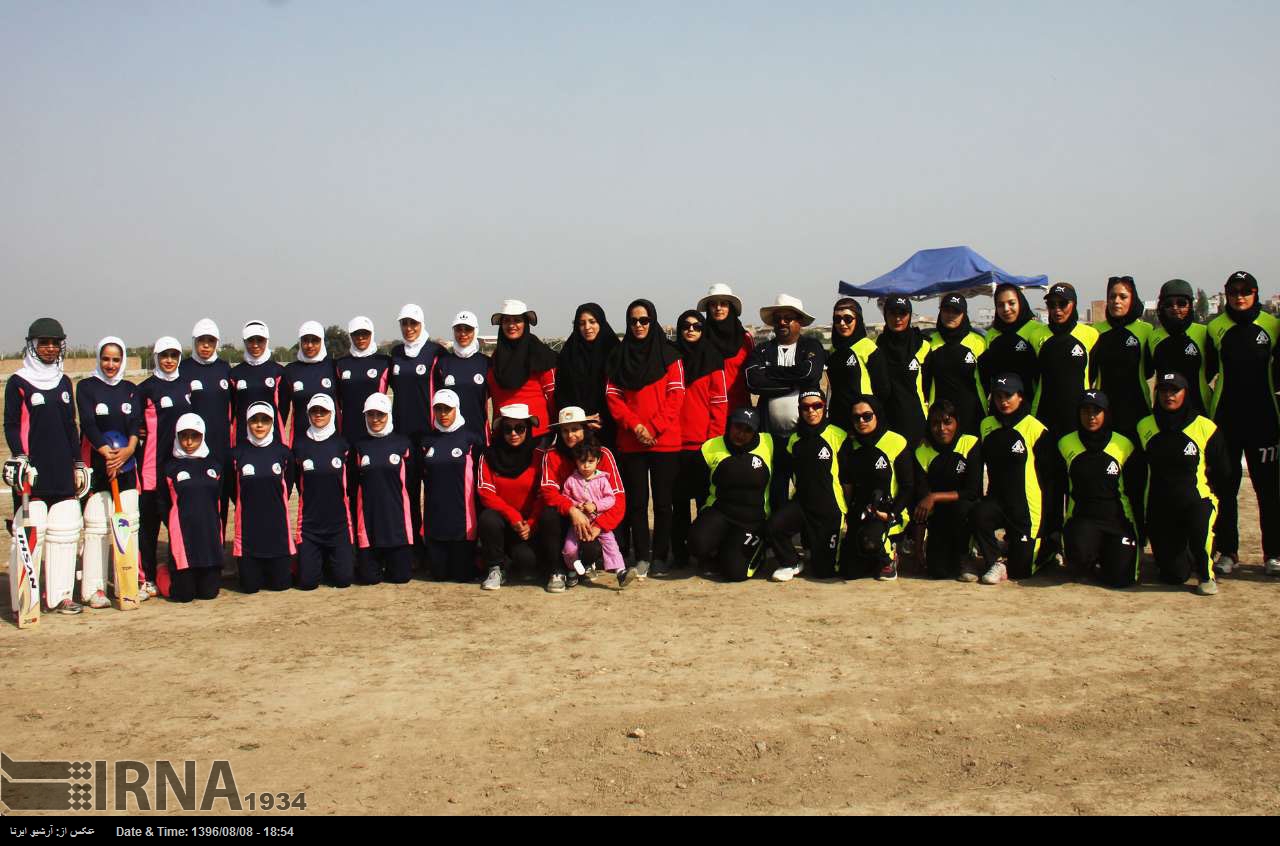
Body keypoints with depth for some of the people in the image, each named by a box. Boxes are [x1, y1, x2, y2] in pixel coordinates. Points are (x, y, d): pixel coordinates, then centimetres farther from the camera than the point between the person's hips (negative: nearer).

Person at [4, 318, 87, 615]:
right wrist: (20, 458, -17)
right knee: (30, 535, -8)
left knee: (65, 533, 5)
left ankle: (61, 595, 13)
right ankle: (23, 601, -2)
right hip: (32, 473, -5)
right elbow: (11, 425, -4)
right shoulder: (18, 383, 0)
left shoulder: (64, 382, 16)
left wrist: (78, 463, 17)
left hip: (63, 473, 5)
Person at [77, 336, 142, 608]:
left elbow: (136, 423, -1)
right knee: (96, 526, -6)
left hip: (127, 465, 3)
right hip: (96, 466, -3)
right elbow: (88, 424, -9)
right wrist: (107, 452, -22)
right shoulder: (86, 387, 3)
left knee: (129, 524, 3)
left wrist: (129, 448, -19)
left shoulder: (131, 389, 13)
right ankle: (93, 588, -3)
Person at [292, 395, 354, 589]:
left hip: (339, 523, 0)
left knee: (344, 579, -4)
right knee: (307, 581, -4)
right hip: (309, 524, 0)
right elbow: (299, 484, 10)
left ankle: (331, 560, 28)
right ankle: (317, 559, 28)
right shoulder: (300, 446, 1)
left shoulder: (342, 444, 1)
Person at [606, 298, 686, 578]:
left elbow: (676, 394, -3)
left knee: (662, 500, 2)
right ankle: (641, 557, 7)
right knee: (636, 501, 2)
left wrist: (654, 427, -12)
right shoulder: (619, 356, 10)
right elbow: (613, 396, 4)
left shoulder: (669, 353, 3)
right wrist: (635, 426, -10)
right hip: (630, 442, 2)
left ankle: (660, 556, 12)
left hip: (665, 440, -2)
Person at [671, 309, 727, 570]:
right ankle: (679, 553, 10)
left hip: (704, 442, -1)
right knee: (679, 501, 5)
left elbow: (720, 401, 0)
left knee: (706, 499, 3)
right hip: (676, 441, 1)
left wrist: (714, 438, -8)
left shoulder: (712, 359, 4)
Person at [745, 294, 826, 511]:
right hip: (773, 436, 2)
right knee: (776, 493, 7)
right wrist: (794, 381, -8)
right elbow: (753, 381, -8)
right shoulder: (762, 350, 11)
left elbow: (811, 373, -15)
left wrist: (771, 371, -6)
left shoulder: (812, 346, 7)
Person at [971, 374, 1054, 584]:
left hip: (1027, 506, -3)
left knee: (1021, 570, -2)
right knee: (978, 515, -31)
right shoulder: (987, 425, 6)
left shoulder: (1035, 429, -8)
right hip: (997, 500, 4)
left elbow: (1048, 476, -4)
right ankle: (996, 562, -8)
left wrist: (1046, 514, -4)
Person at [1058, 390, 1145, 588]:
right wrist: (1056, 528, 9)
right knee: (1079, 555, -33)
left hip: (1119, 519, 0)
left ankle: (1103, 558, 18)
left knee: (1120, 577, -17)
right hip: (1081, 519, 0)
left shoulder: (1124, 445, 3)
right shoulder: (1066, 444, 5)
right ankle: (1088, 563, 5)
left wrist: (1140, 535, 8)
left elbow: (1136, 492, 9)